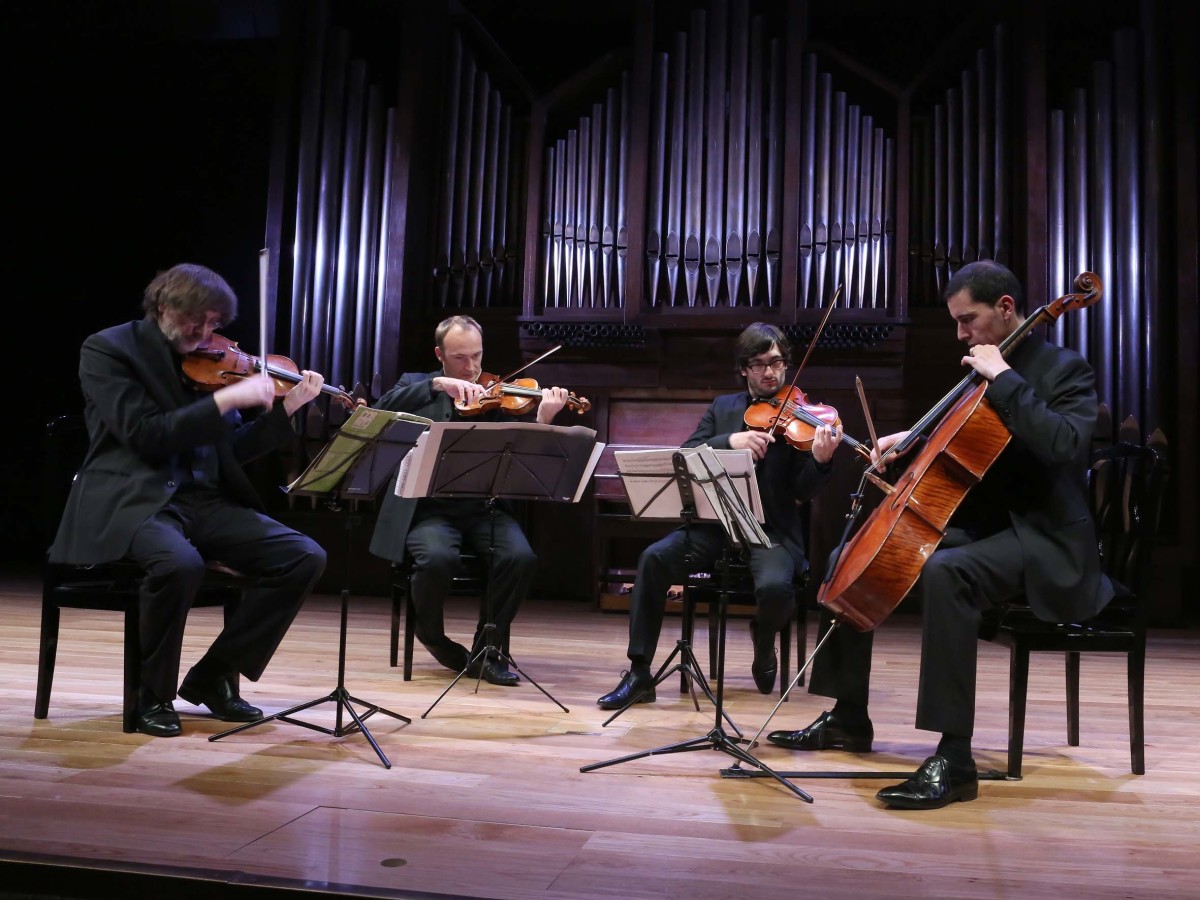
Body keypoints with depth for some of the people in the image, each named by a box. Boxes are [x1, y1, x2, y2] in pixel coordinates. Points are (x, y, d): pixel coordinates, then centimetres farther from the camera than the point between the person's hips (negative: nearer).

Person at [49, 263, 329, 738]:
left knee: (304, 557, -14)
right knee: (179, 563, -38)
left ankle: (214, 675, 1)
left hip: (204, 498, 6)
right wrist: (226, 398, -17)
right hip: (130, 499, -5)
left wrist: (286, 408, 3)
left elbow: (234, 449, 15)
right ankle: (152, 695, -10)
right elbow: (145, 435, -15)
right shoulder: (107, 349, 0)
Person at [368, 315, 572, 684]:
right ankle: (432, 636, 2)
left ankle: (488, 648, -4)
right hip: (430, 507, -1)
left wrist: (542, 421, -20)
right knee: (437, 558, -32)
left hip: (484, 508, 2)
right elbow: (383, 410, -12)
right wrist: (436, 384, -21)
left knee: (520, 556, -27)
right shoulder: (416, 384, 11)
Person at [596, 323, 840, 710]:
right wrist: (729, 441, -18)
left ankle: (764, 642, 6)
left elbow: (803, 492, -6)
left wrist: (820, 460, -28)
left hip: (772, 530, -2)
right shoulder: (723, 408, 13)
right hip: (715, 522, 3)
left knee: (775, 586, -33)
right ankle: (639, 674, -15)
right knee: (654, 558, -24)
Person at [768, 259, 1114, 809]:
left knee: (944, 572, -40)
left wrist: (1004, 378, -23)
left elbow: (1062, 444, -28)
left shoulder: (1064, 370, -8)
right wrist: (912, 439, 8)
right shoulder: (984, 374, 14)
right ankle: (847, 719, 13)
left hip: (1041, 538, -9)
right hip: (976, 526, 9)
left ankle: (955, 758, -35)